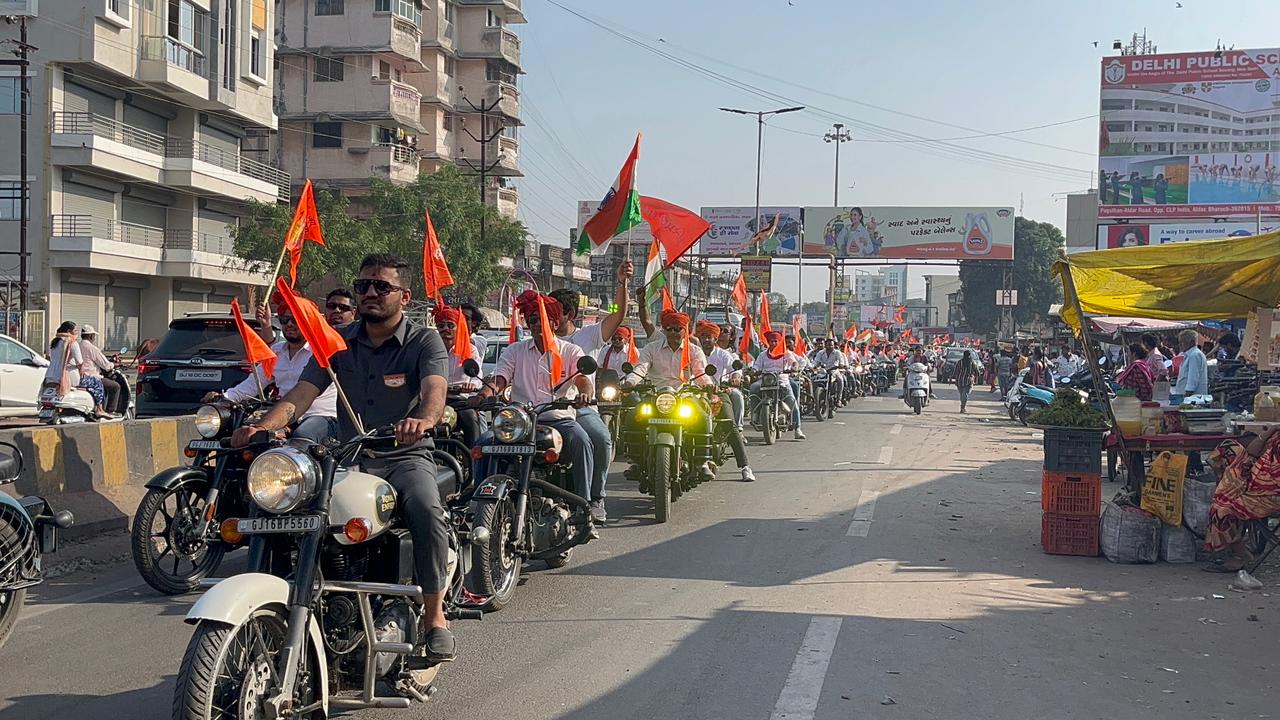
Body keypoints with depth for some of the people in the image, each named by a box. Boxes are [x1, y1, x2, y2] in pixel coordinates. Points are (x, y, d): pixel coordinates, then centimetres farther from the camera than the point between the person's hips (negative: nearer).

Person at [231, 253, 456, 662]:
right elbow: (301, 394, -1)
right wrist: (264, 425, -22)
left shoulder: (425, 342, 0)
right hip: (348, 457, 3)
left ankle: (435, 617, -22)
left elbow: (434, 390, -21)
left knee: (426, 511, -34)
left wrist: (424, 419, -46)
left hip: (405, 456, -3)